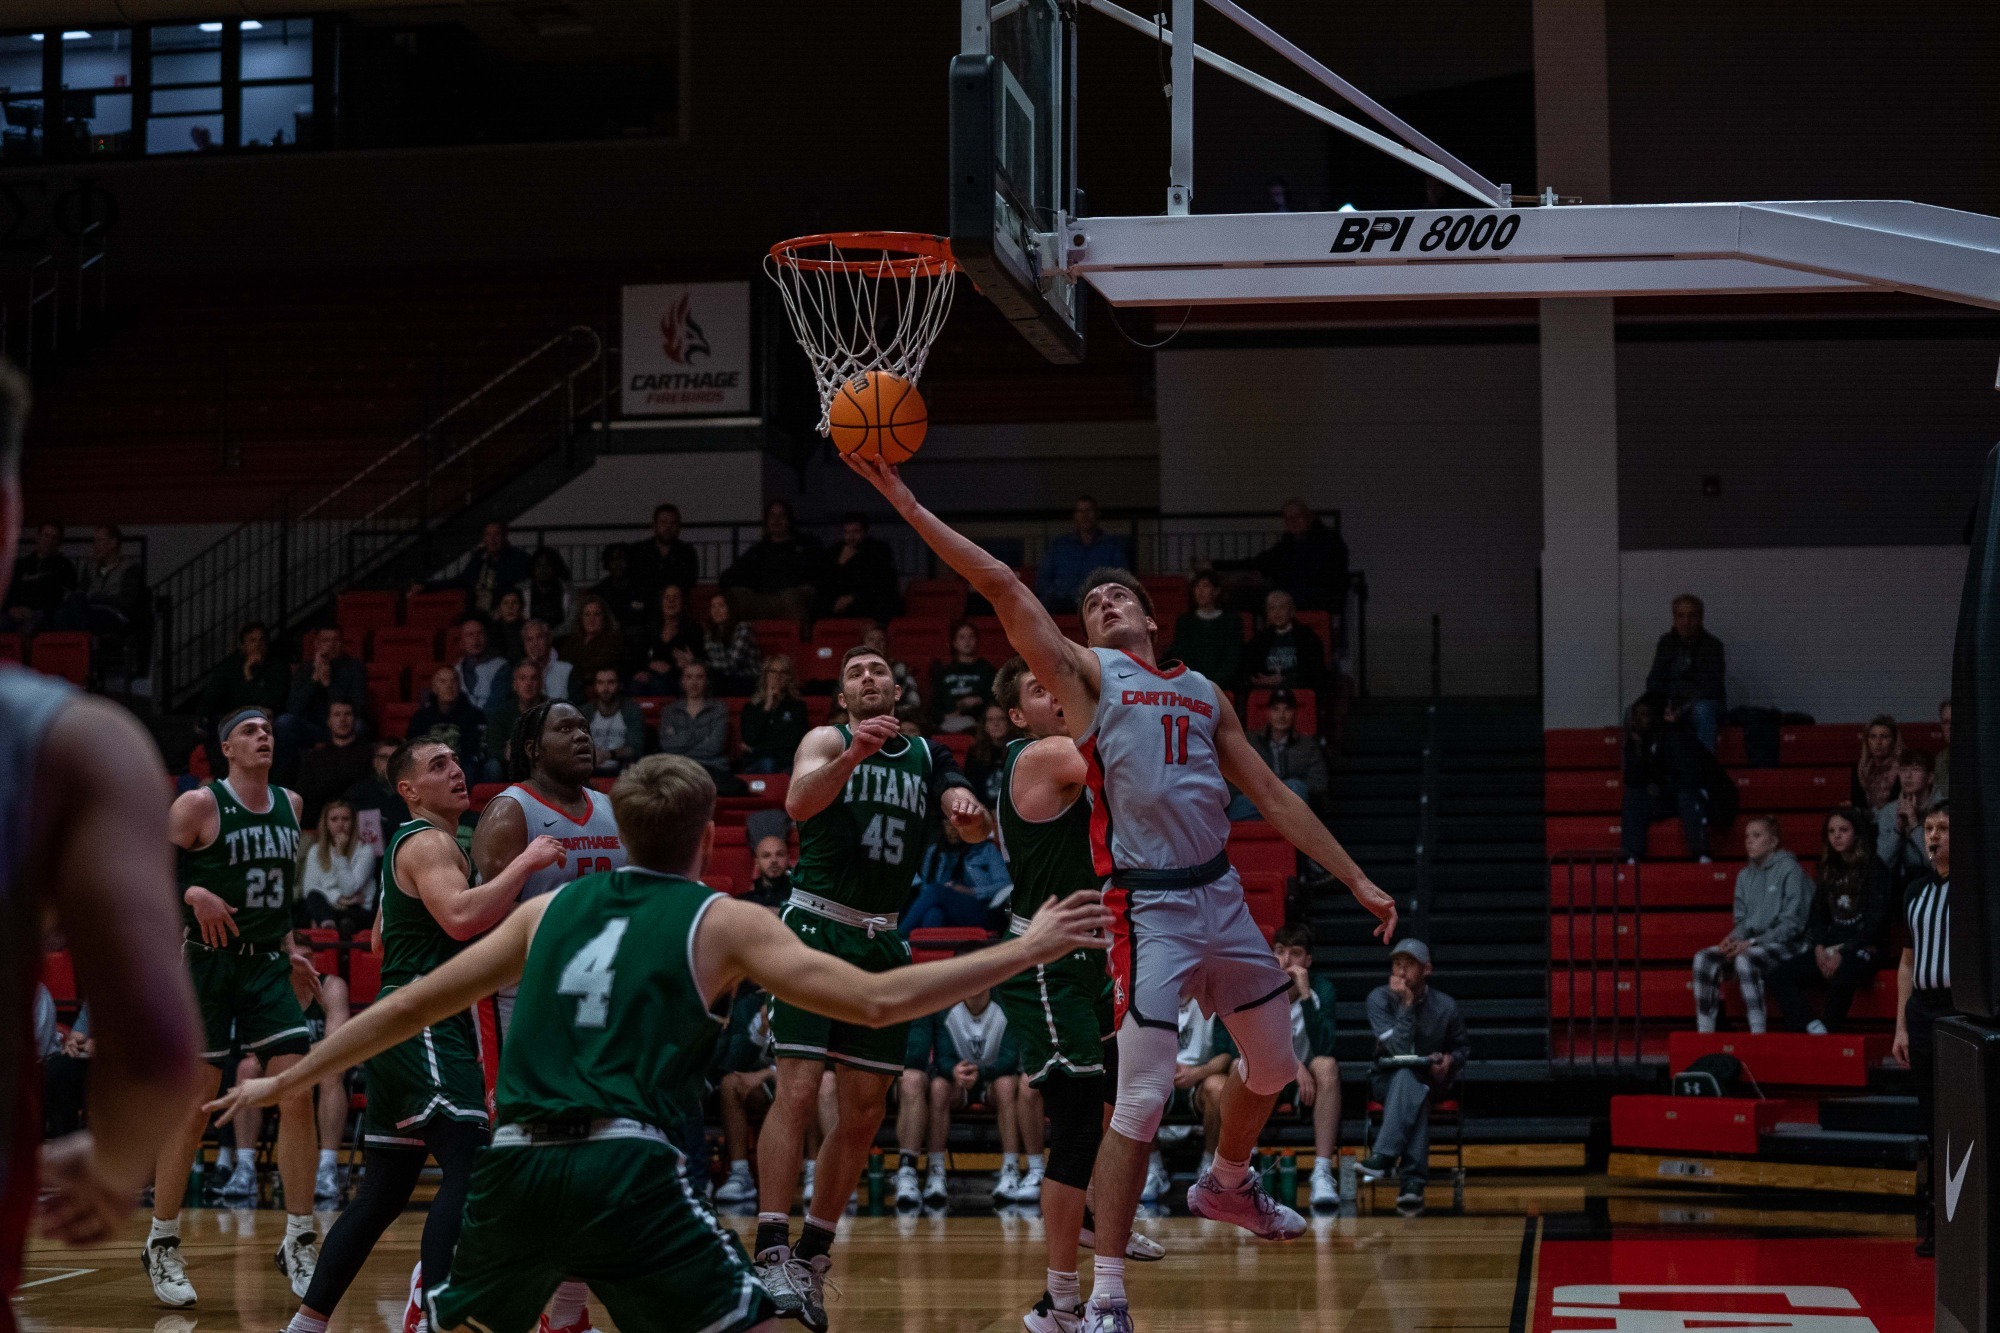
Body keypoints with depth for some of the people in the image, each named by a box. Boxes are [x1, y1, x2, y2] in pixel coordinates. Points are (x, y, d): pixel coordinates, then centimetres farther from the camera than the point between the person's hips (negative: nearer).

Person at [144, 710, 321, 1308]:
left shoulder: (291, 804, 10)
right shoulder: (199, 805, -9)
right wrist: (193, 893, -25)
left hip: (268, 966, 5)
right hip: (207, 964, -5)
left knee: (298, 1095, -6)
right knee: (193, 1107, -2)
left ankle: (299, 1243, 1)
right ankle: (162, 1244, 13)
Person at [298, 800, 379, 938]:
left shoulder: (365, 850, 0)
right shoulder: (316, 851, 11)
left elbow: (349, 889, -11)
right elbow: (308, 890, -1)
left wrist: (340, 853, -13)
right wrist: (336, 899, -17)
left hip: (358, 912, -2)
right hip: (324, 907, 2)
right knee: (314, 897, -35)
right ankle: (328, 925, -62)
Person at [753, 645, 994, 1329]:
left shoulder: (929, 757, 12)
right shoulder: (828, 740, -2)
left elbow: (976, 829, 0)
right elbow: (798, 802, -22)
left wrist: (969, 810, -25)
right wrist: (855, 753, -40)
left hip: (883, 941, 6)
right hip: (816, 930, -5)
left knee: (865, 1111, 6)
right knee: (798, 1090, -16)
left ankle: (811, 1258, 17)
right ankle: (773, 1257, -20)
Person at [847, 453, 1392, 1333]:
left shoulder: (1202, 693, 17)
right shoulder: (1085, 674, 2)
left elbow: (1271, 794, 18)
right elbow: (1001, 585, -8)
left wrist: (1355, 879, 14)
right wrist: (904, 503, -16)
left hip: (1222, 896, 6)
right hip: (1149, 907, -6)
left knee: (1273, 1066, 19)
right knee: (1143, 1101, -11)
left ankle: (1227, 1186, 48)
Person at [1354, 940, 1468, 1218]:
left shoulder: (1445, 1006, -1)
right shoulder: (1379, 999, -7)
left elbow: (1463, 1047, 17)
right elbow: (1399, 1050, -18)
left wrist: (1451, 1060, -6)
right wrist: (1407, 1005, -21)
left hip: (1431, 1082, 1)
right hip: (1389, 1081, -1)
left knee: (1407, 1077, -36)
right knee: (1408, 1076, -38)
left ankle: (1384, 1158, -49)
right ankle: (1412, 1181, -49)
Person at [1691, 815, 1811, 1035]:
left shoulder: (1789, 869, -7)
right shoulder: (1745, 875, 14)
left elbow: (1792, 924, -12)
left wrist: (1752, 943, -19)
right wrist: (1733, 938, -8)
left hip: (1787, 944, -7)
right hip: (1751, 943, 7)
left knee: (1745, 959, -37)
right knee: (1704, 958, -16)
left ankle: (1758, 1032, -38)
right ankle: (1705, 1030, -18)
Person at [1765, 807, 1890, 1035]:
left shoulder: (1873, 867, -2)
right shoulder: (1829, 869, 17)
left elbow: (1876, 918, -9)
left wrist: (1844, 952, -16)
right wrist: (1819, 947, -3)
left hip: (1862, 948, -7)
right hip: (1829, 947, 7)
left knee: (1840, 979, -40)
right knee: (1777, 977, -16)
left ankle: (1828, 1031, -23)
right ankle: (1807, 1031, -27)